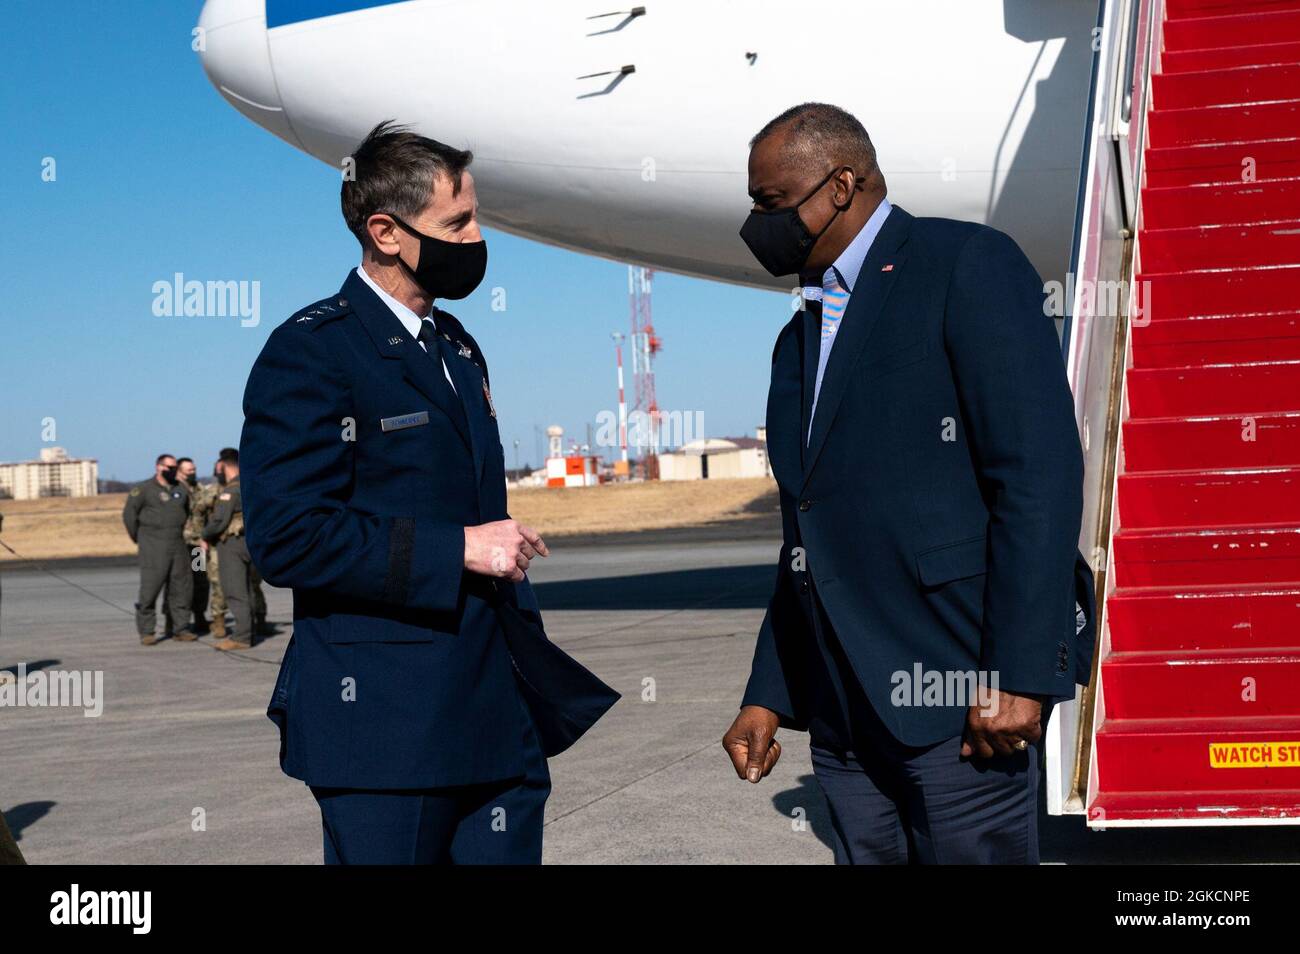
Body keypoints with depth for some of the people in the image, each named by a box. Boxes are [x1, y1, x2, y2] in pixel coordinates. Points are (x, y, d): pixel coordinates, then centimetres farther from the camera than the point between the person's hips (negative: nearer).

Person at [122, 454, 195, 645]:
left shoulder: (180, 490, 12)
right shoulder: (143, 489, -5)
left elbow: (186, 512, 27)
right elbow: (129, 513, -4)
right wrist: (137, 537, 1)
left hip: (178, 545, 6)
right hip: (153, 548, -6)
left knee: (181, 587, 5)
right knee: (150, 588, -9)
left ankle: (181, 628, 12)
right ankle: (146, 632, -3)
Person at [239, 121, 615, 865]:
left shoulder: (457, 347, 17)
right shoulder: (312, 352, -10)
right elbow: (287, 537, -19)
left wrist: (531, 659, 20)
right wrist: (458, 550, -18)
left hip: (498, 713, 8)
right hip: (384, 716, -7)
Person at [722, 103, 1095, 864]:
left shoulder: (968, 265, -4)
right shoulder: (801, 337, 21)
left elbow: (1041, 471, -13)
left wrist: (1019, 675, -19)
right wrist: (768, 698, 15)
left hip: (962, 694, -7)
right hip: (845, 714, 7)